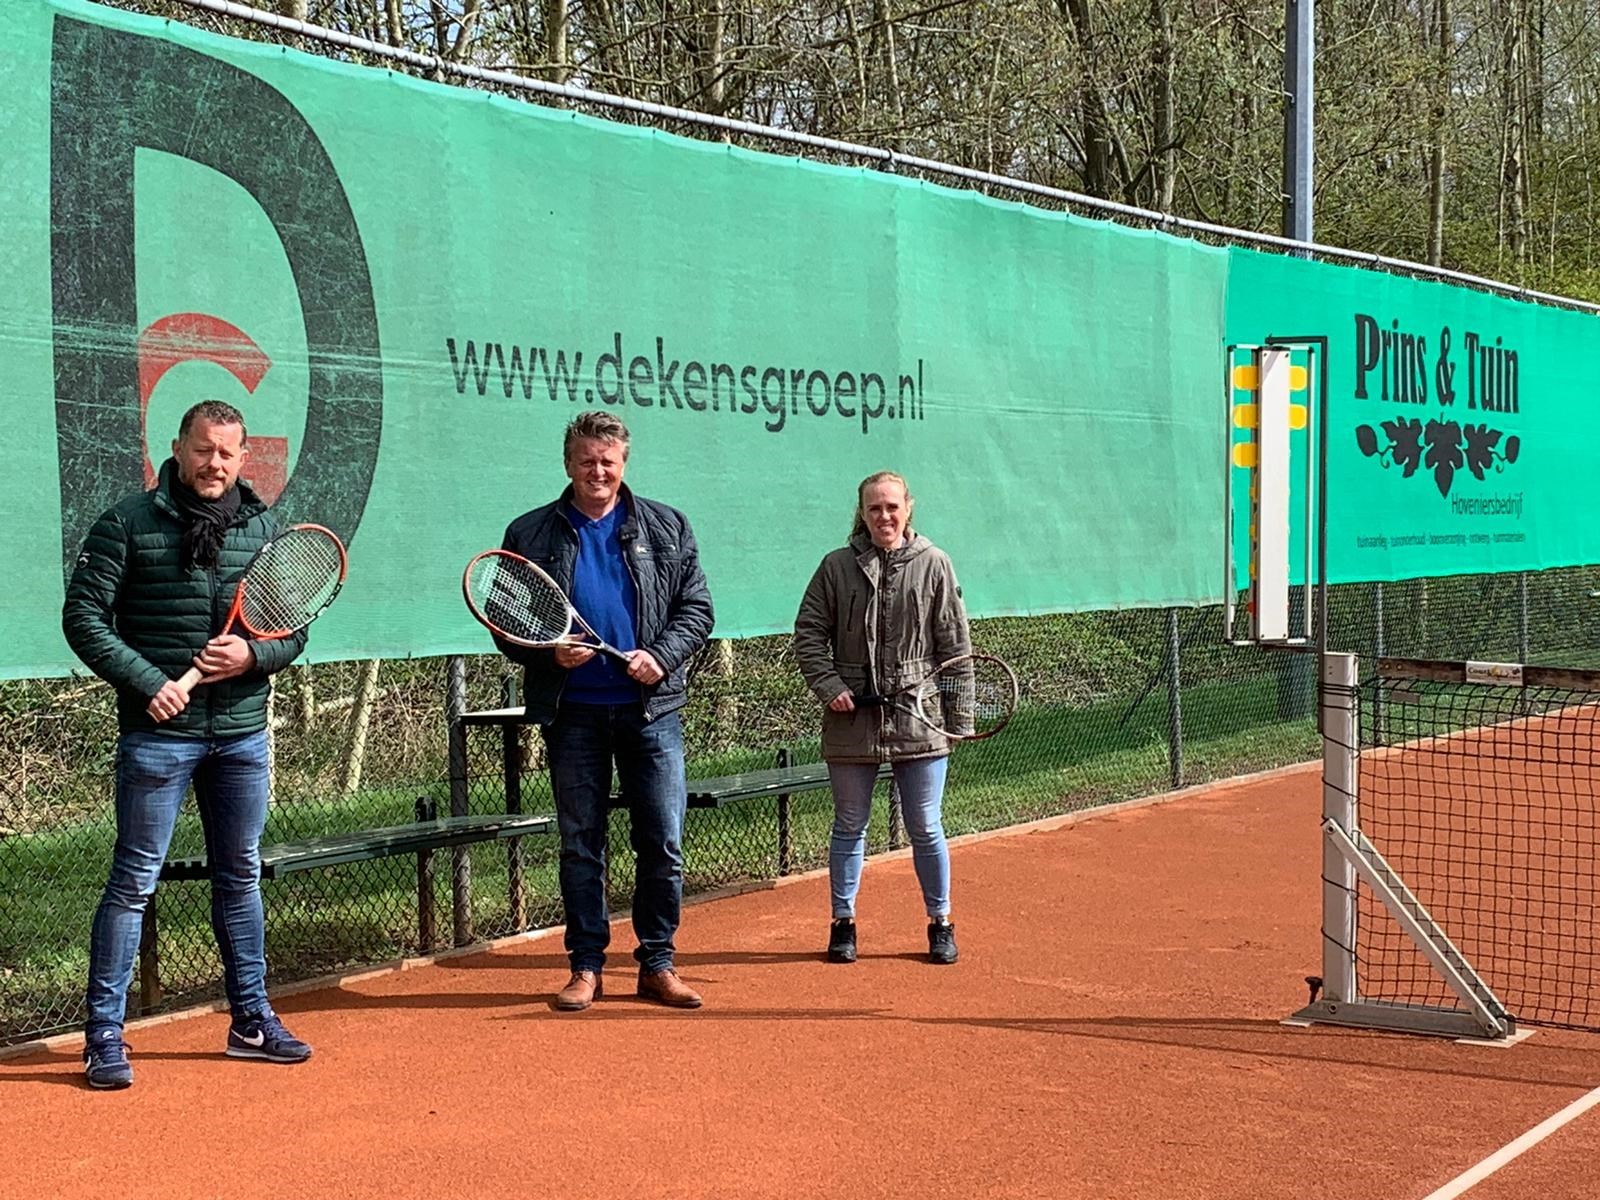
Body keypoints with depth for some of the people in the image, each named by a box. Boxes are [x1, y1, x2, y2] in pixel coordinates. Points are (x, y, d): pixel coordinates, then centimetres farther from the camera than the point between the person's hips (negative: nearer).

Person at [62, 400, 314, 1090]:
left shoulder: (264, 529, 7)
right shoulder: (128, 523, -4)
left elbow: (294, 630, 10)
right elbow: (83, 617, -7)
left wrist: (252, 655, -11)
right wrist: (147, 684, -16)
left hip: (243, 735, 5)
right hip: (158, 734, -4)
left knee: (241, 877, 14)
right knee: (133, 882, -1)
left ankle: (251, 1020, 25)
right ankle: (104, 1037, 6)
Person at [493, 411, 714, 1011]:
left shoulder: (666, 528, 7)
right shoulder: (530, 534, 5)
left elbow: (696, 608, 7)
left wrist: (662, 657, -9)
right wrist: (550, 655, -11)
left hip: (650, 707, 0)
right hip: (572, 712, 0)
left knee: (662, 842, 1)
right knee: (579, 844, 5)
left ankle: (657, 965, 12)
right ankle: (586, 966, 15)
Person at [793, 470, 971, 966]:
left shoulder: (934, 565, 2)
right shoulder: (837, 567, 2)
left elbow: (954, 642, 4)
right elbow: (809, 633, 5)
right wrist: (829, 687, -8)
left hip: (920, 719, 0)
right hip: (852, 720, 1)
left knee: (925, 828, 6)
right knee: (849, 826, 10)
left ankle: (940, 923, 20)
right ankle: (843, 923, 21)